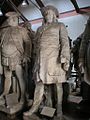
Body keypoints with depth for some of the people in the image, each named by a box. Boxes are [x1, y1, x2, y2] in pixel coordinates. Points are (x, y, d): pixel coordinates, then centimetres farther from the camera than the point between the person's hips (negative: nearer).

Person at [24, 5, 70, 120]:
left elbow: (64, 42, -4)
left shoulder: (60, 26, 8)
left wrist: (65, 57, -17)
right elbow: (36, 43, 26)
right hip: (41, 59, 4)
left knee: (57, 83, 2)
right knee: (40, 82, 2)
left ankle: (59, 109, 12)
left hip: (54, 58, -4)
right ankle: (35, 107, 9)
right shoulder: (40, 29, 21)